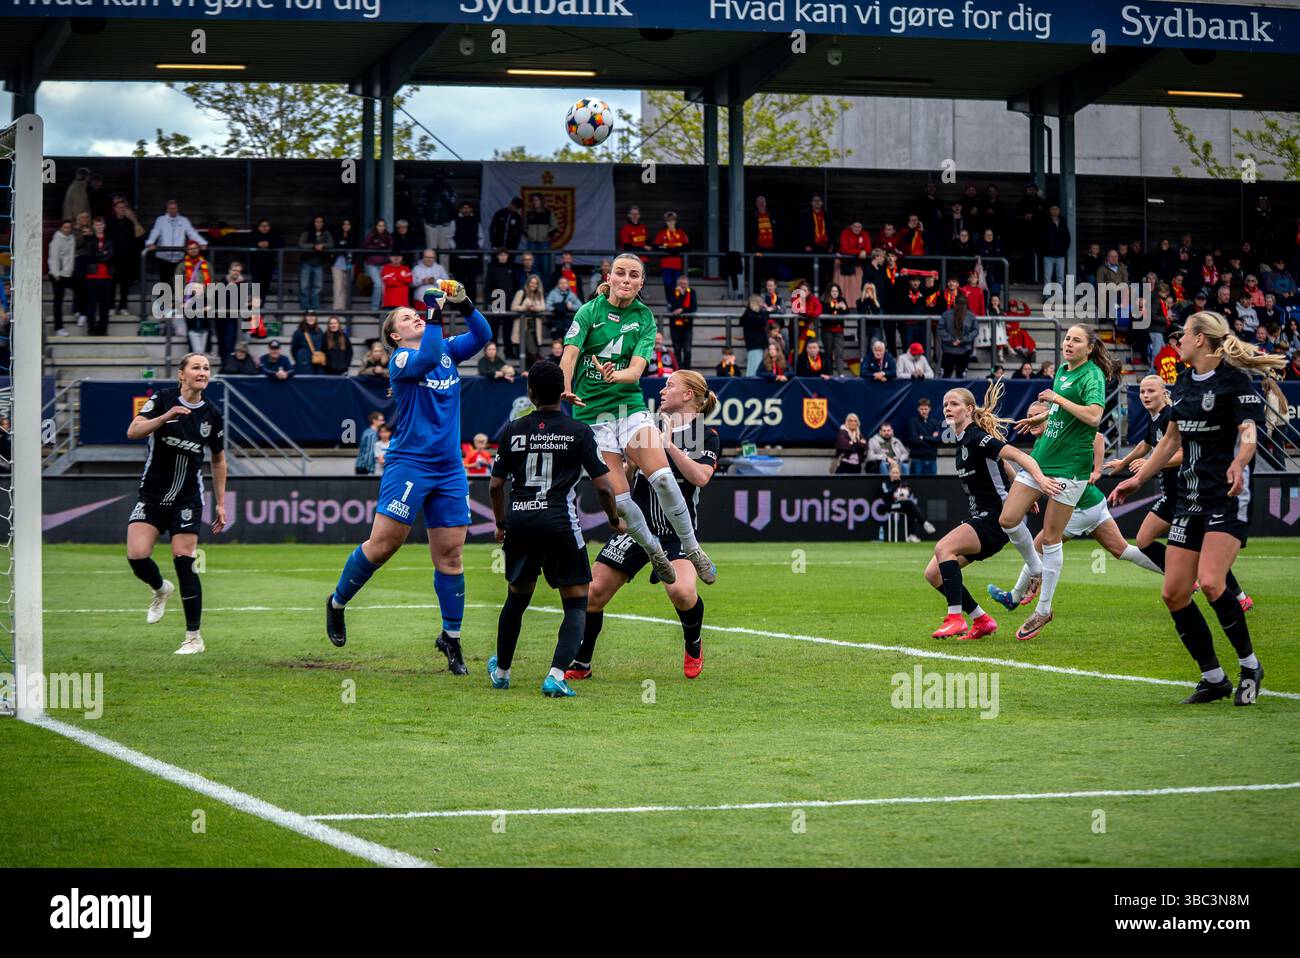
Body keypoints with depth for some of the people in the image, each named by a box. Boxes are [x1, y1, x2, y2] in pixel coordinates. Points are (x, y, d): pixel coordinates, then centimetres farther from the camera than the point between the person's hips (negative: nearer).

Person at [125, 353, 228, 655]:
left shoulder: (212, 414, 1)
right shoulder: (162, 399, -6)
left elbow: (218, 460, 13)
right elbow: (133, 431, -18)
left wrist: (220, 504, 11)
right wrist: (164, 417, -33)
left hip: (187, 500, 0)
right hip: (151, 495, 0)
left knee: (184, 562, -9)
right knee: (136, 556, -15)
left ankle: (194, 637, 0)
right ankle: (160, 589, 21)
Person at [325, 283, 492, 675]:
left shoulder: (447, 349, 13)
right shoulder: (400, 359, -5)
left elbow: (482, 335, 2)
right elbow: (425, 360, -25)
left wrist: (464, 305, -13)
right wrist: (434, 316, -24)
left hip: (449, 470, 5)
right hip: (409, 463, -5)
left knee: (450, 554, 4)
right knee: (382, 544, -8)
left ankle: (451, 639, 13)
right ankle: (337, 604, 14)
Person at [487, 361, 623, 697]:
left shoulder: (513, 431, 6)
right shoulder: (579, 431, -1)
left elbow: (495, 485, 10)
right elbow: (603, 486, -2)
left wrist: (501, 524, 26)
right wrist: (615, 521, 16)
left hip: (518, 522, 4)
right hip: (559, 524, -4)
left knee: (517, 595, 23)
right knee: (576, 603, 5)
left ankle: (501, 671, 37)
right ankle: (556, 676, -12)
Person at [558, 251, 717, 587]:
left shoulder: (645, 318, 2)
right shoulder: (589, 312, -2)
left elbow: (636, 369, -10)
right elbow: (570, 354, -16)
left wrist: (616, 375, -33)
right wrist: (566, 388, -35)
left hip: (630, 404, 1)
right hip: (591, 409, -1)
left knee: (662, 478, -21)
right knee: (618, 498, -10)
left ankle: (691, 548, -4)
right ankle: (654, 552, 13)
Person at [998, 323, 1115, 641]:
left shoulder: (1092, 376, -11)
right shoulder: (1062, 371, 13)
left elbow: (1093, 416, -27)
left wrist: (1058, 399, -21)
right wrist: (1040, 418, 35)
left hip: (1070, 464, -8)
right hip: (1041, 457, 8)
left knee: (1051, 538, -2)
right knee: (1008, 519, -2)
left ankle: (1043, 610, 7)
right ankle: (1036, 571, 23)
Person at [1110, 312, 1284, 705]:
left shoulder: (1234, 380, -10)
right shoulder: (1184, 383, 13)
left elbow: (1249, 432, -22)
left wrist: (1239, 463, -42)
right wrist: (1138, 478, 25)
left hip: (1228, 499, -8)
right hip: (1189, 501, 8)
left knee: (1210, 583, -24)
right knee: (1173, 594, 1)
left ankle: (1249, 665, -4)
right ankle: (1213, 678, 12)